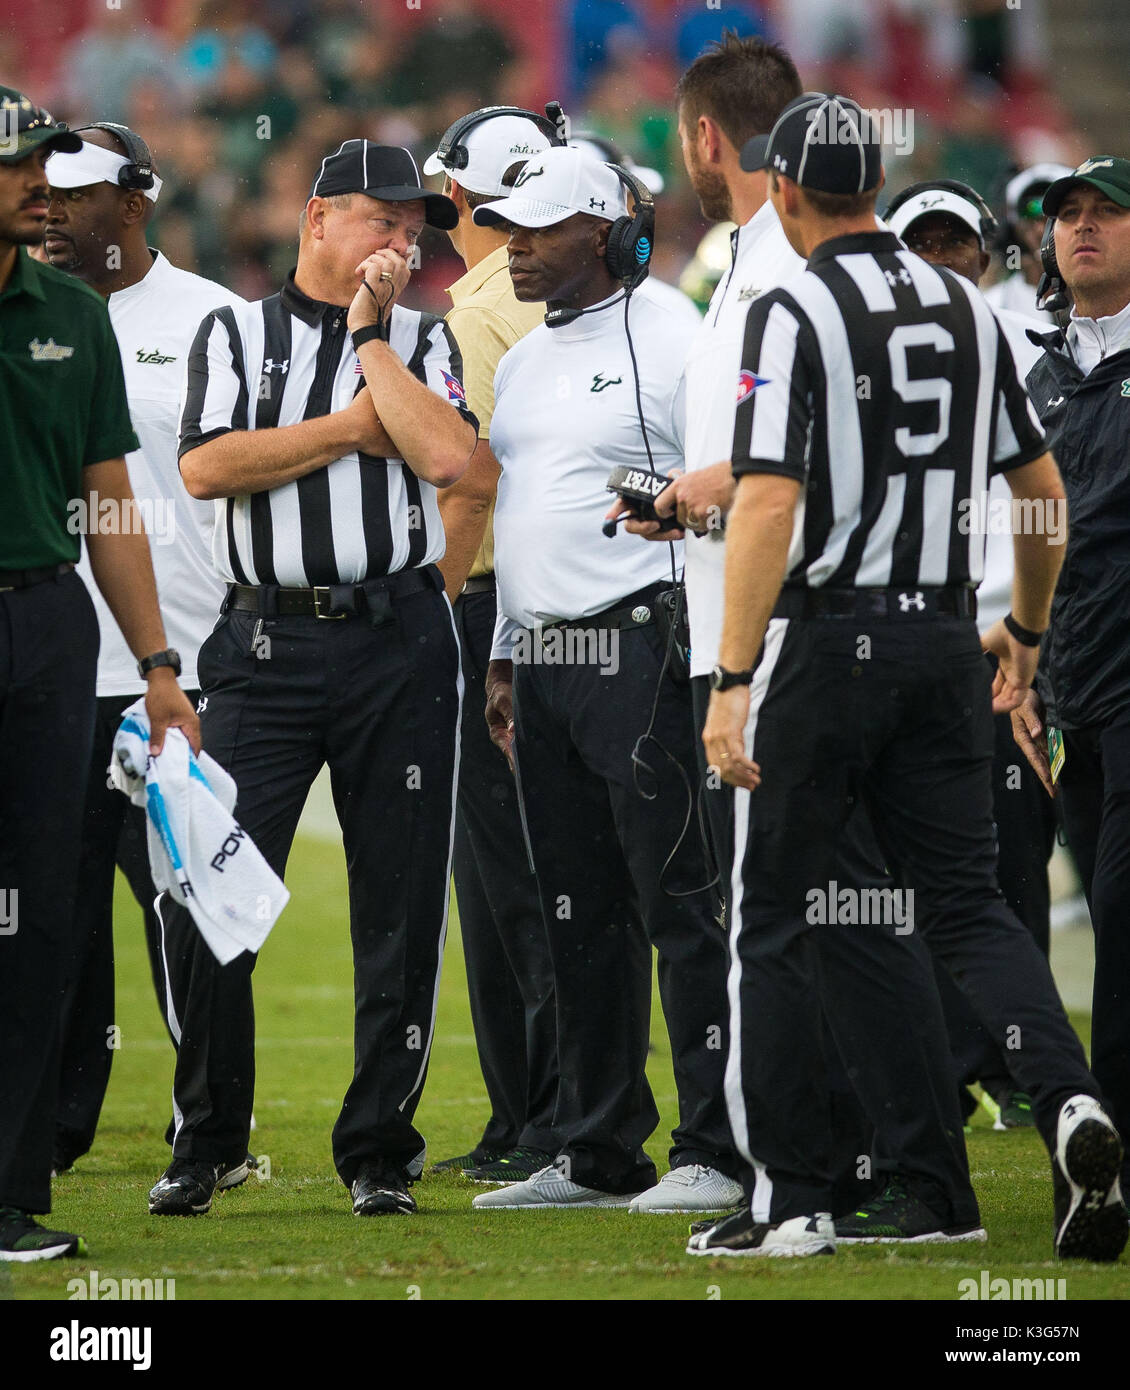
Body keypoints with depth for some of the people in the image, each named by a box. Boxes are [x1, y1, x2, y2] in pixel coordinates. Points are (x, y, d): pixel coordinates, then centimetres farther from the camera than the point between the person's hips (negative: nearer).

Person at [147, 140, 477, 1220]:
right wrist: (354, 429, -6)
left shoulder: (422, 340, 12)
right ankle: (205, 1147, 8)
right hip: (265, 642, -1)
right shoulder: (234, 334, 10)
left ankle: (378, 1151, 10)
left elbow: (445, 456, -8)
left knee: (400, 911, 1)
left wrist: (369, 334, -3)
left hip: (397, 643, 1)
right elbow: (207, 466, -7)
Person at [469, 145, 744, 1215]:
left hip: (644, 649, -8)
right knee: (581, 915, 10)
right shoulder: (522, 362, 18)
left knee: (678, 902, -9)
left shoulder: (671, 343, -7)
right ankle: (598, 1153, 16)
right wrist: (505, 657, 20)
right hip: (544, 658, 8)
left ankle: (716, 1153, -6)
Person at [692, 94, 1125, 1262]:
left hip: (822, 639, -5)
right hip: (942, 640, 5)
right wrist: (1026, 629, 31)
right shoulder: (965, 308, 9)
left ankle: (791, 1200, 6)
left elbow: (768, 506, -20)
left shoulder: (794, 314, -11)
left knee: (774, 925, 5)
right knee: (967, 904, 7)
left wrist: (733, 682, -21)